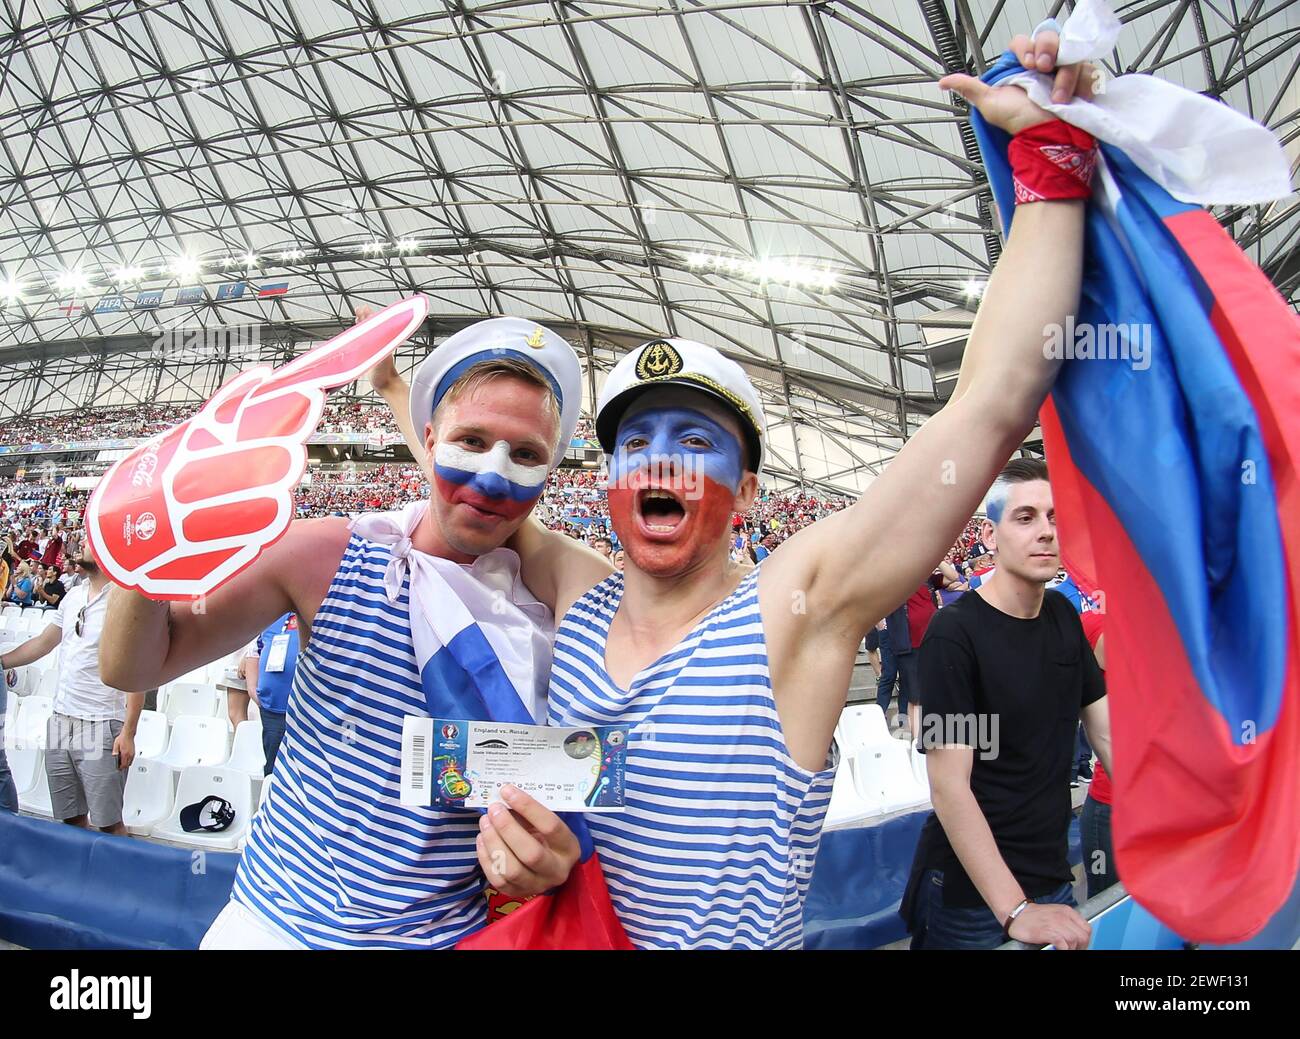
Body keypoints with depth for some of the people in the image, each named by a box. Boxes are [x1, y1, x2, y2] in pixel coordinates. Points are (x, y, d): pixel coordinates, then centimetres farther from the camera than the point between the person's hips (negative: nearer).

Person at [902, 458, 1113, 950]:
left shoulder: (1064, 617, 2)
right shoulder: (955, 631, -19)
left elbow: (1110, 735, 6)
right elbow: (949, 788, -22)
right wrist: (1015, 910, -26)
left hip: (1052, 879, 6)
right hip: (970, 892, -6)